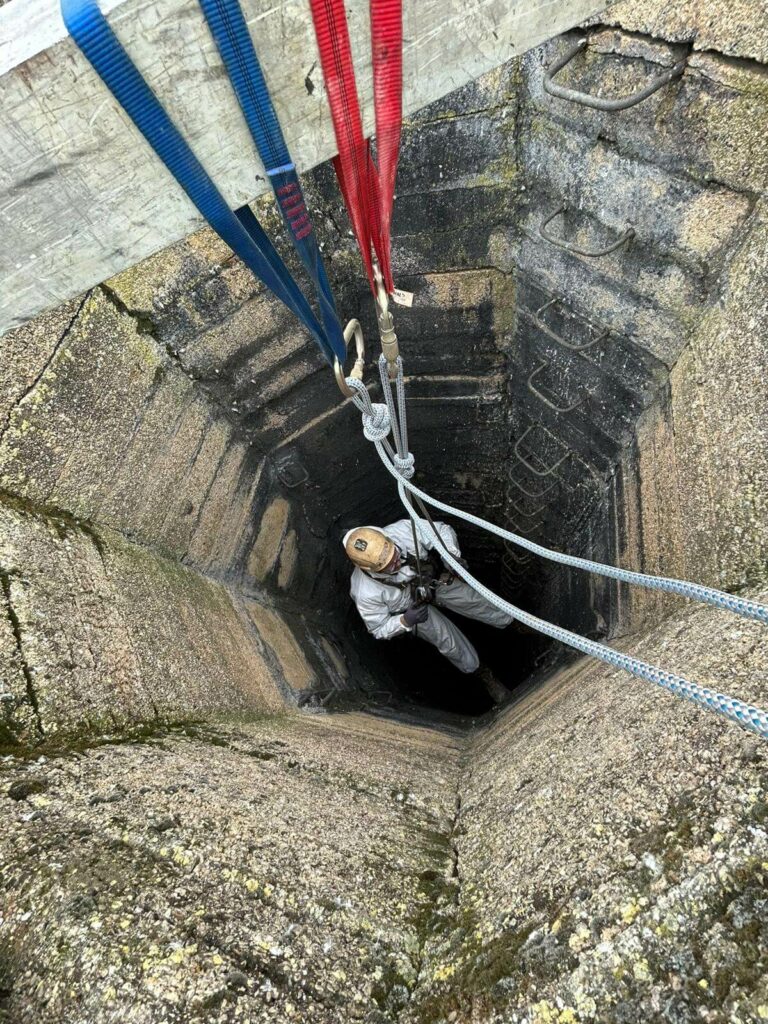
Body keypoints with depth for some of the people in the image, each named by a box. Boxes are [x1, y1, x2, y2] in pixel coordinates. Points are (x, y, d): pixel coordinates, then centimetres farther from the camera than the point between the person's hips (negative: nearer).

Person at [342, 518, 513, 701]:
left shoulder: (403, 530, -38)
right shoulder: (367, 593, -38)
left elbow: (442, 530, -21)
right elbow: (379, 630, -20)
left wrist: (451, 555, -39)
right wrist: (405, 621, -38)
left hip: (435, 579, 2)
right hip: (412, 608, -2)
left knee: (478, 602, 5)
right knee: (452, 645, 0)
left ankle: (513, 622, 39)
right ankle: (483, 674, 32)